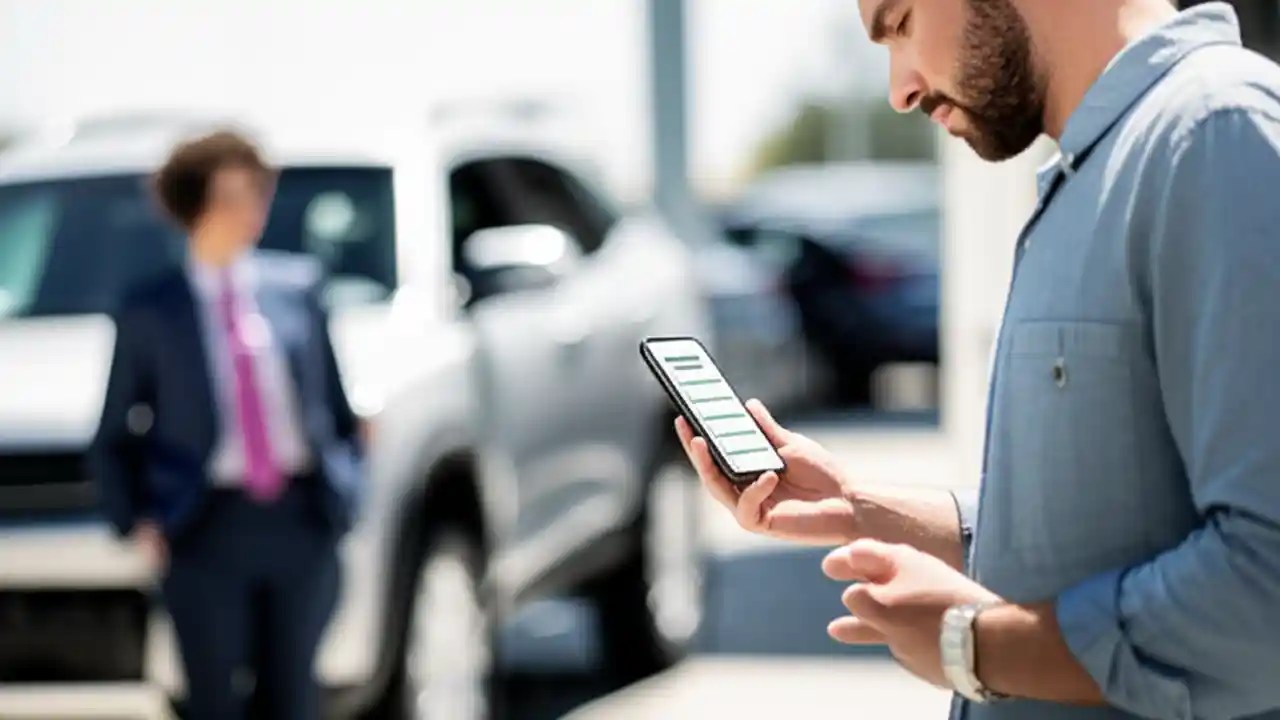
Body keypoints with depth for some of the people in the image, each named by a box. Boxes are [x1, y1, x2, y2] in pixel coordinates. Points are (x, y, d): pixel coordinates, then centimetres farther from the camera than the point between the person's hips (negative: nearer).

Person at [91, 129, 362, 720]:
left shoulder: (297, 288, 9)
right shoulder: (150, 312, 1)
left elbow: (335, 399, 15)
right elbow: (115, 438, 7)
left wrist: (346, 485, 4)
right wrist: (138, 522, -4)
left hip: (302, 516, 2)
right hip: (209, 529, -2)